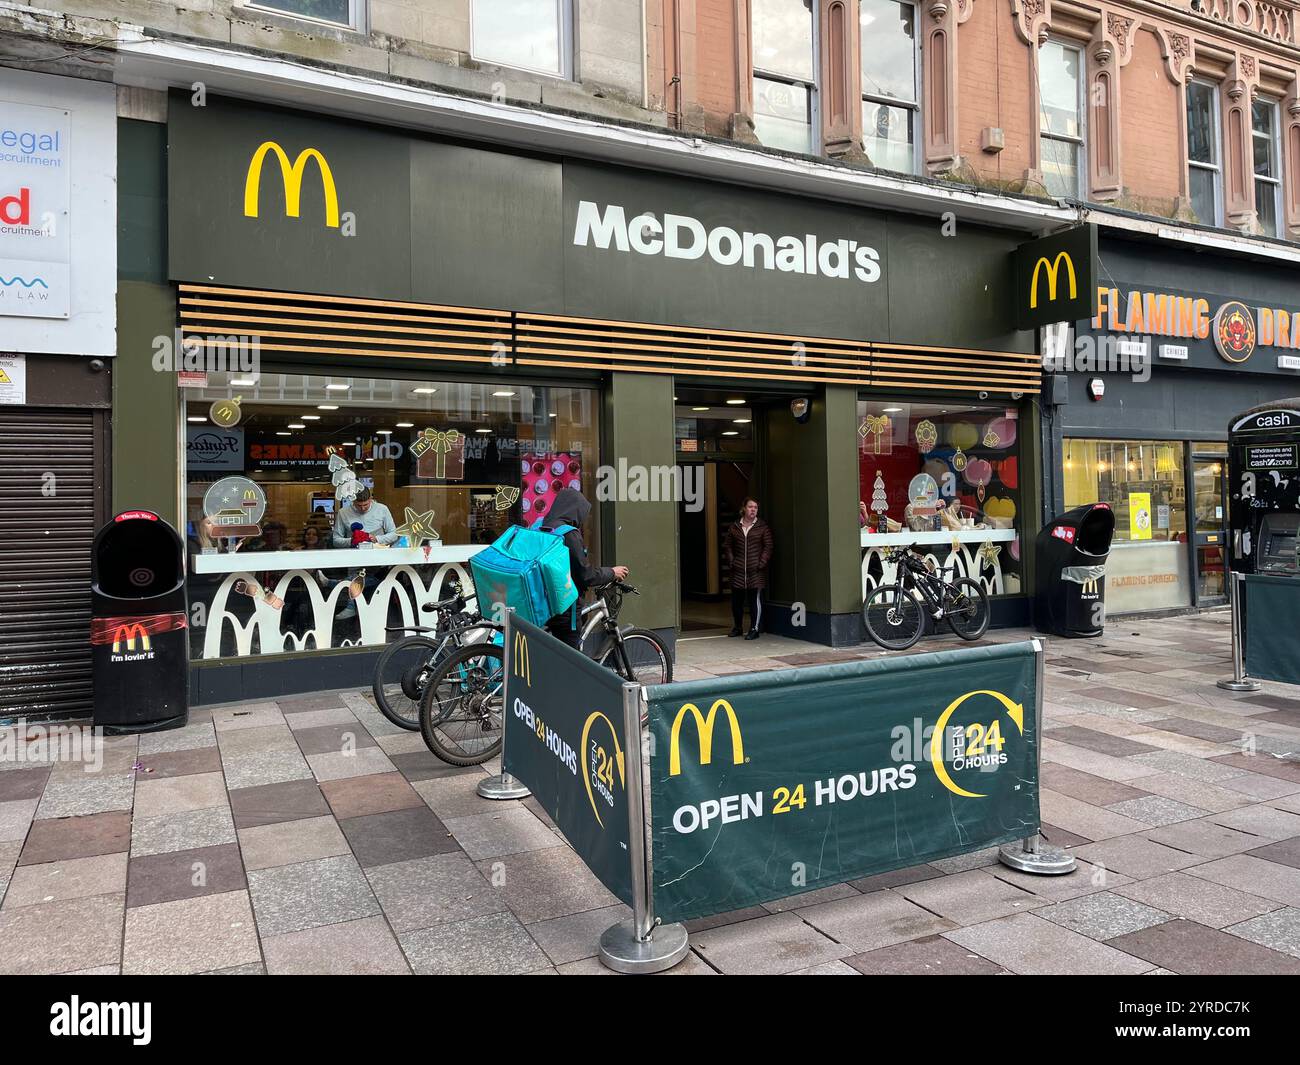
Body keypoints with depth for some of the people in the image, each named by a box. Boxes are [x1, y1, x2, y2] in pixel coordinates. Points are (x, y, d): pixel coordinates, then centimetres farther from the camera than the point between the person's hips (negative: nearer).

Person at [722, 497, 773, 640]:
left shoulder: (762, 526, 3)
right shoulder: (734, 526, 9)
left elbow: (768, 546, 1)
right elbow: (727, 545, 14)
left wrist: (762, 563, -7)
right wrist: (731, 562, 5)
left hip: (756, 570, -2)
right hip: (738, 570, 3)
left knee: (755, 599, -3)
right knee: (736, 599, 7)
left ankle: (755, 628, 5)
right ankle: (737, 627, 23)